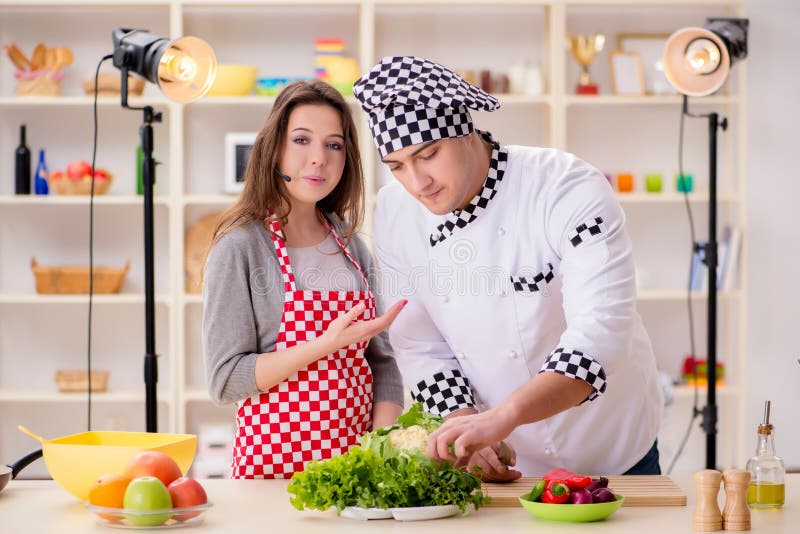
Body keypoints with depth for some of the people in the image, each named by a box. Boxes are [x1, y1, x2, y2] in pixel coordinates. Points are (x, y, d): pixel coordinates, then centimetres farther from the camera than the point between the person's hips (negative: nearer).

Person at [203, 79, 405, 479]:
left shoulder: (350, 244, 9)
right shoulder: (240, 247, -6)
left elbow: (381, 361, 11)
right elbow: (224, 381, -9)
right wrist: (328, 344, -18)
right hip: (273, 461, -4)